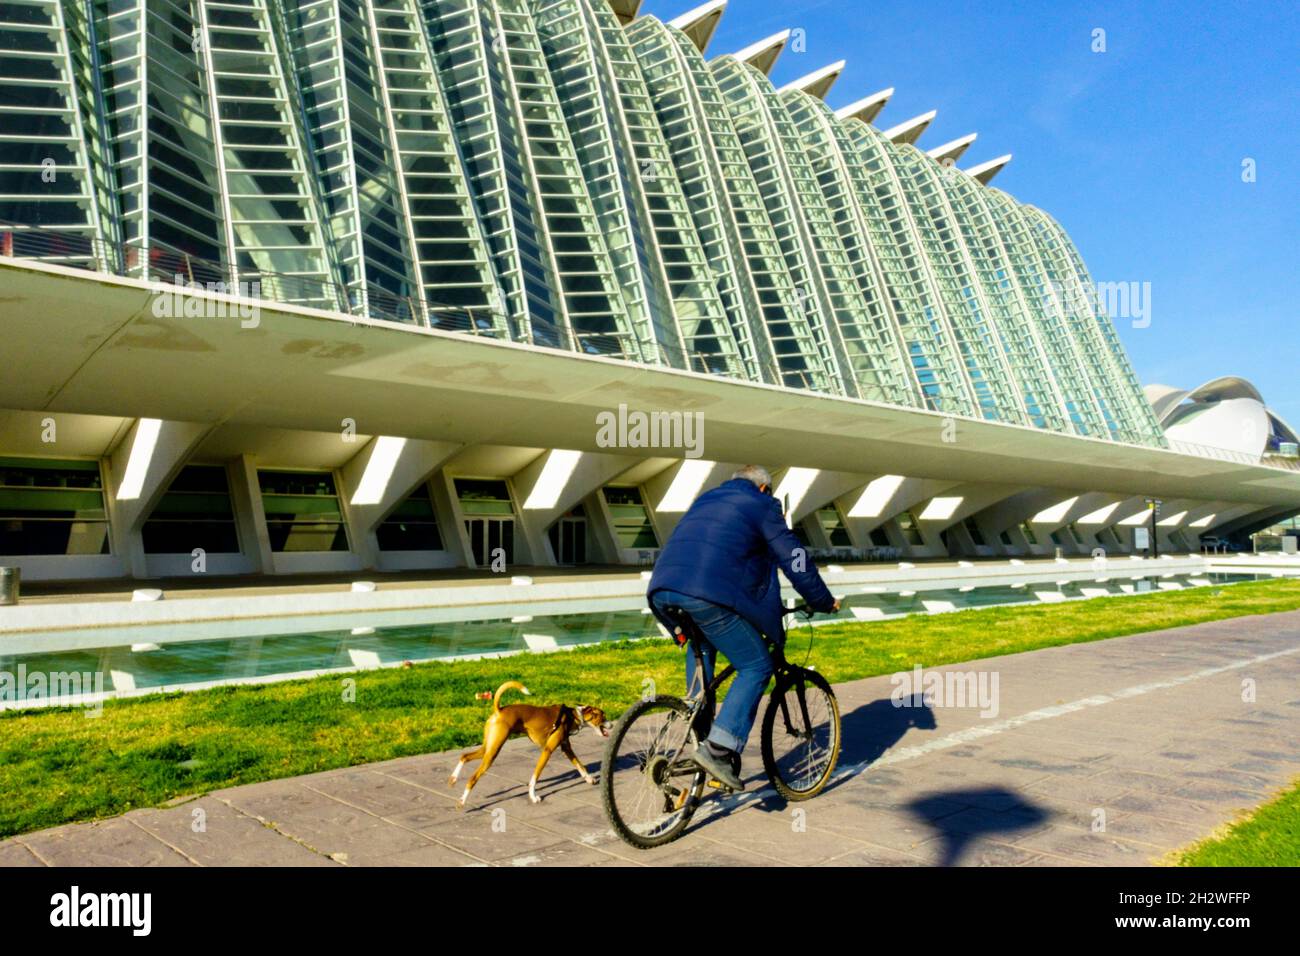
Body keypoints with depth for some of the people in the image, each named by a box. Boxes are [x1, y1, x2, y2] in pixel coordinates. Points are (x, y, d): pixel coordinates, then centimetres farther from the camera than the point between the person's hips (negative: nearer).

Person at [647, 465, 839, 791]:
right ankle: (719, 747, -7)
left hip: (663, 590, 7)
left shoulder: (706, 499, 33)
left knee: (700, 648, 33)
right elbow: (794, 560, 11)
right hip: (709, 596, -7)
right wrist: (824, 602, 24)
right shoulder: (762, 505, 13)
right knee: (756, 667, 5)